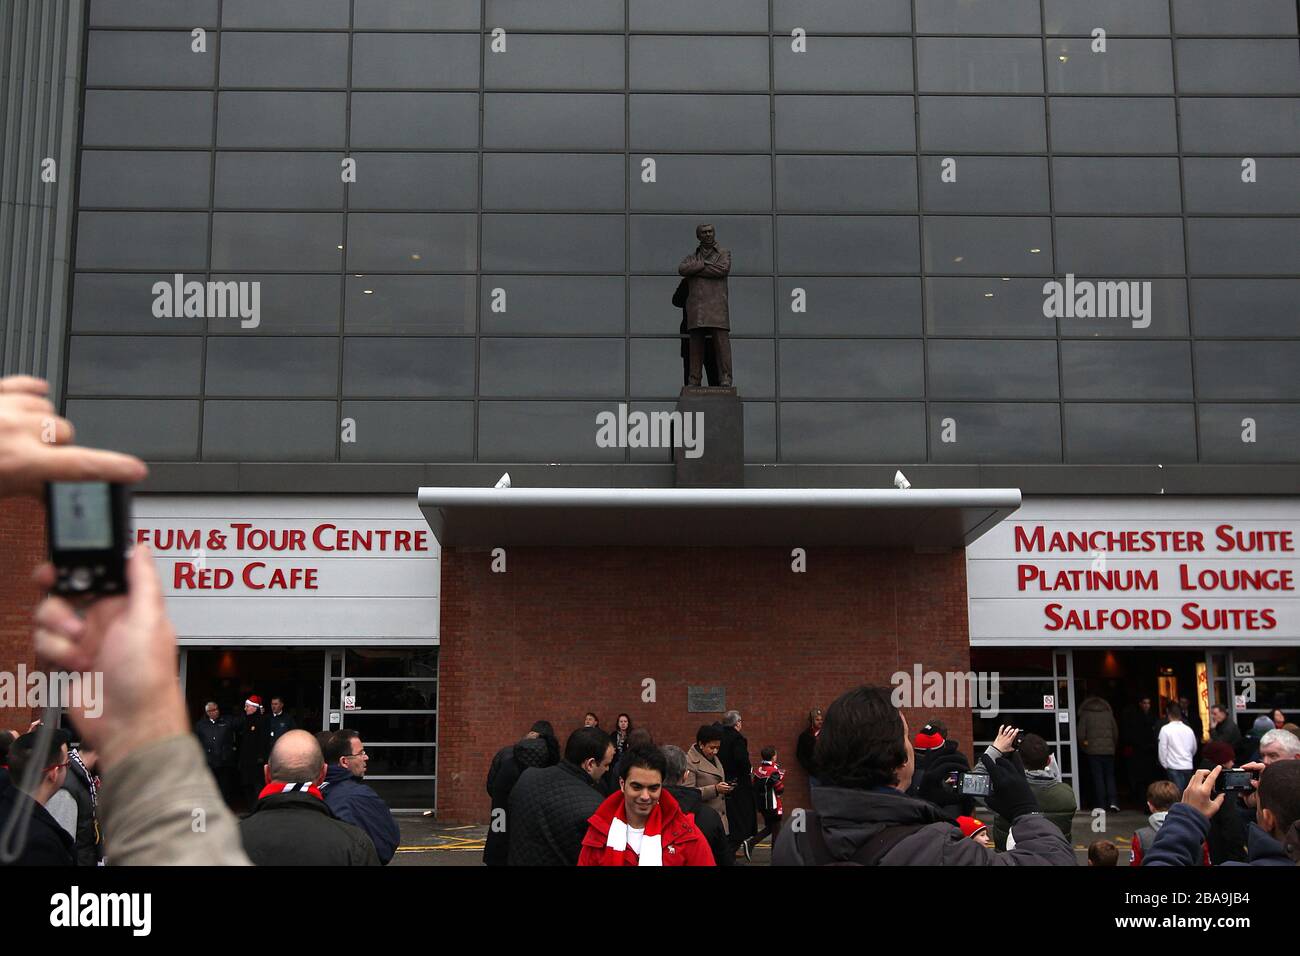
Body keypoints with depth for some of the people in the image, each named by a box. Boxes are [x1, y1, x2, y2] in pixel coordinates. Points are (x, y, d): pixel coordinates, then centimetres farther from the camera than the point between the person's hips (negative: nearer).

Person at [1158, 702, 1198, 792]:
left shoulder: (1165, 729, -9)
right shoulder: (1189, 729, 6)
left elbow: (1162, 749, -8)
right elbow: (1194, 748, 18)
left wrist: (1164, 764, 6)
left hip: (1174, 767, -4)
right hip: (1188, 766, 5)